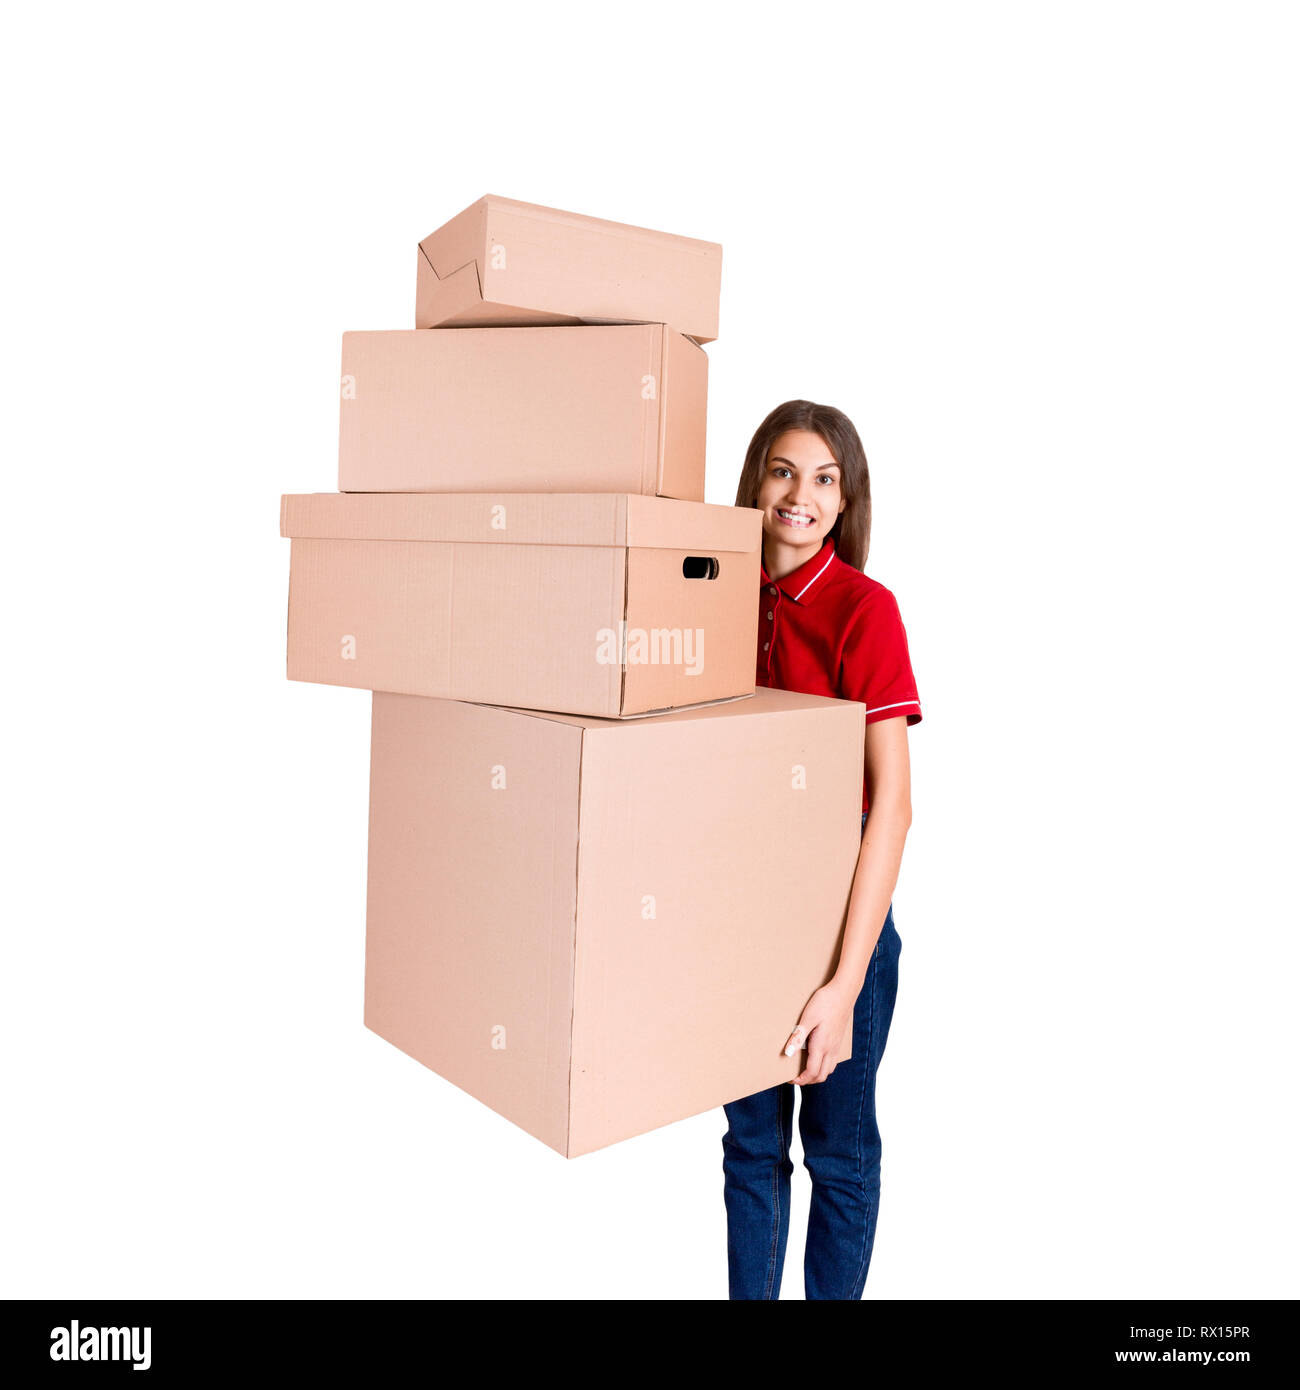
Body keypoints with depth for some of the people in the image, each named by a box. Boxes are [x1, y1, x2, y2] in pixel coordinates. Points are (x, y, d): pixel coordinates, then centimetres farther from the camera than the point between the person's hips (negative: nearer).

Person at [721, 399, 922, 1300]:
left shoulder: (865, 607, -15)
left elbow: (893, 803, -20)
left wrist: (845, 981, -24)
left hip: (840, 912, -4)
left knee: (838, 1146, 13)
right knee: (750, 1139, 18)